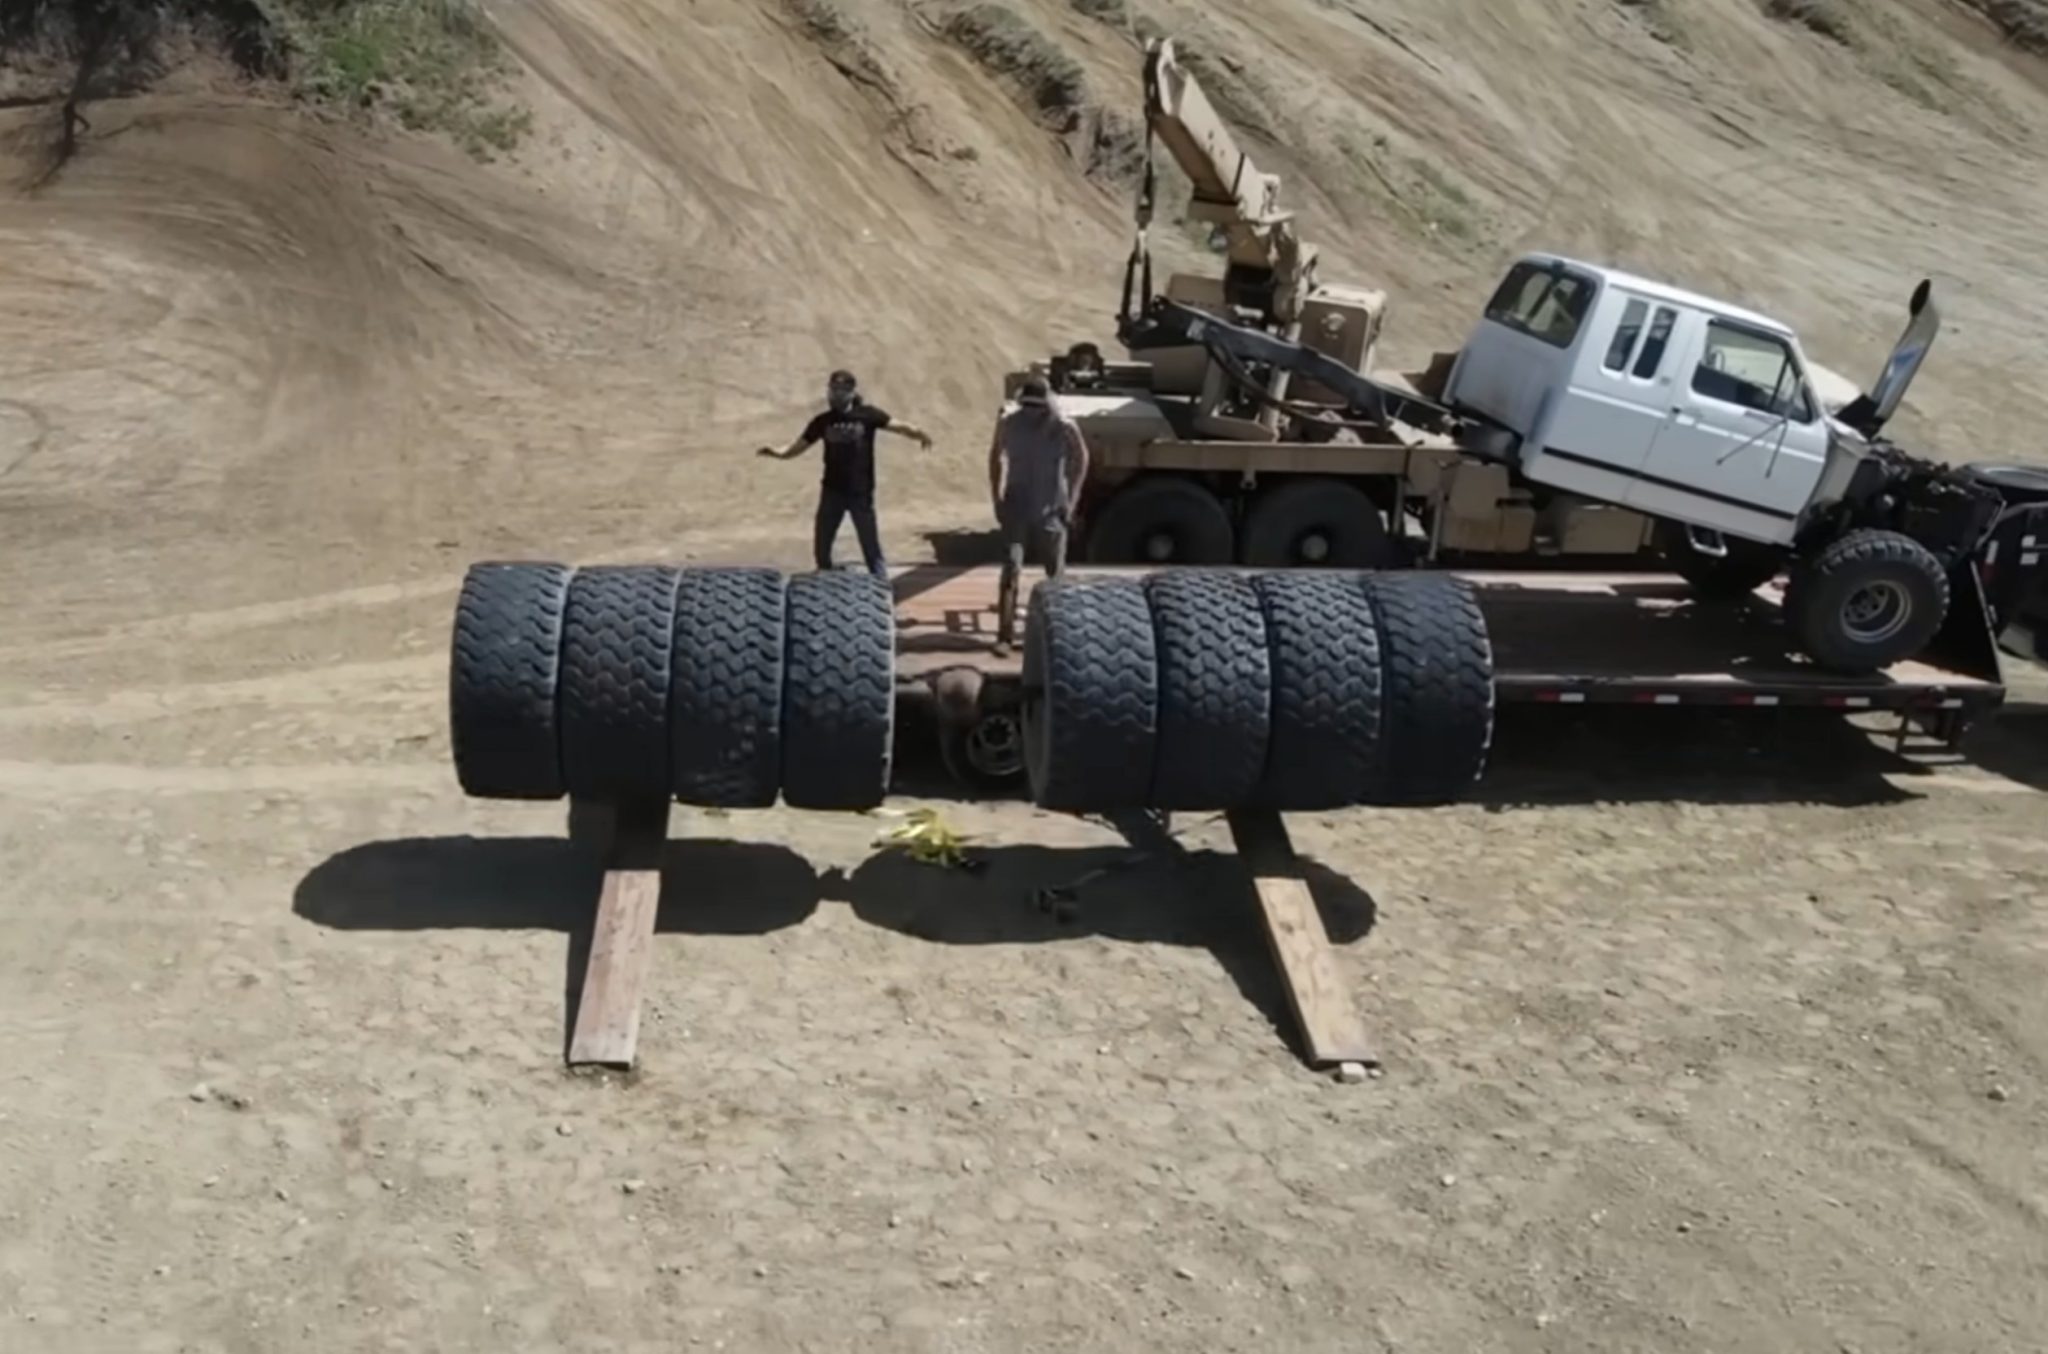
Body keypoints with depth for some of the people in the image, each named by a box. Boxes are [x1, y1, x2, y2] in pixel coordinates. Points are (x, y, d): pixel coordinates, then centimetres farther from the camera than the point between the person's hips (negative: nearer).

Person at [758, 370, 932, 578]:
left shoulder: (867, 415, -5)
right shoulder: (823, 421, 3)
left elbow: (897, 426, -10)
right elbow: (798, 447, 5)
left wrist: (918, 433, -31)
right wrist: (777, 453, -14)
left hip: (861, 492, -3)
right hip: (832, 491, 3)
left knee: (871, 547, 2)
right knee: (821, 547, 9)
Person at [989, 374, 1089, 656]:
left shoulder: (1064, 428, -11)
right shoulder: (1007, 424, -5)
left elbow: (1081, 459, 4)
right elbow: (996, 456, 11)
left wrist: (1072, 499, -1)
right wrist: (997, 497, 5)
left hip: (1051, 509, 0)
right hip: (1016, 508, 0)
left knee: (1056, 574, 7)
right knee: (1011, 570, -10)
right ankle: (1004, 636, -9)